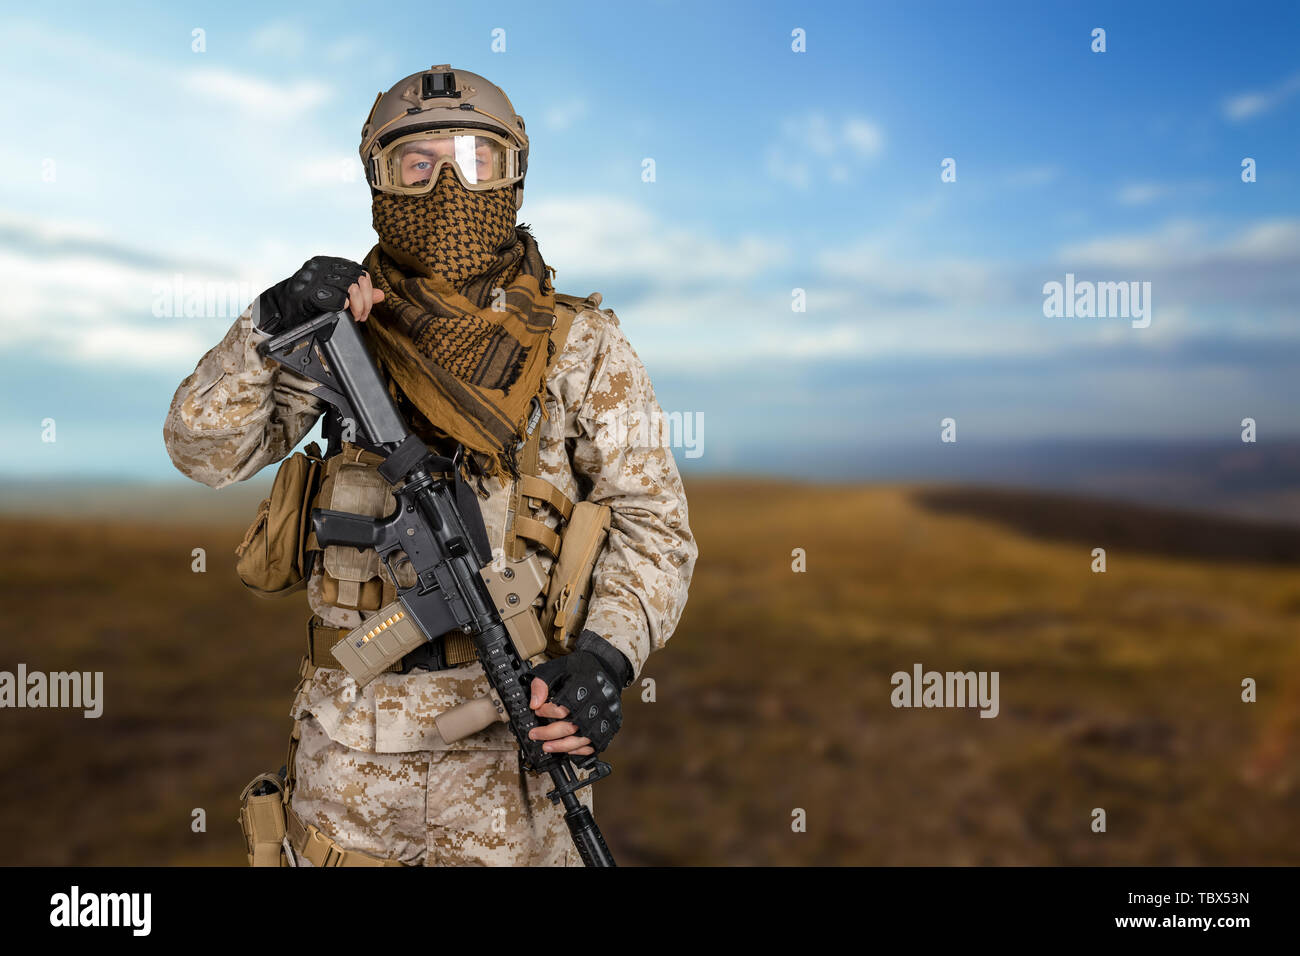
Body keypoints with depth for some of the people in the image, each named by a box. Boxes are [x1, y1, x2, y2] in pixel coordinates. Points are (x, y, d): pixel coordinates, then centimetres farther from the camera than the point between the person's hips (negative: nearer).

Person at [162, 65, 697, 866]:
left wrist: (607, 655, -21)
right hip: (350, 734, 2)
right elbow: (207, 450, 2)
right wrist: (272, 326, -14)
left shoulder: (579, 344, 0)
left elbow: (651, 522, -4)